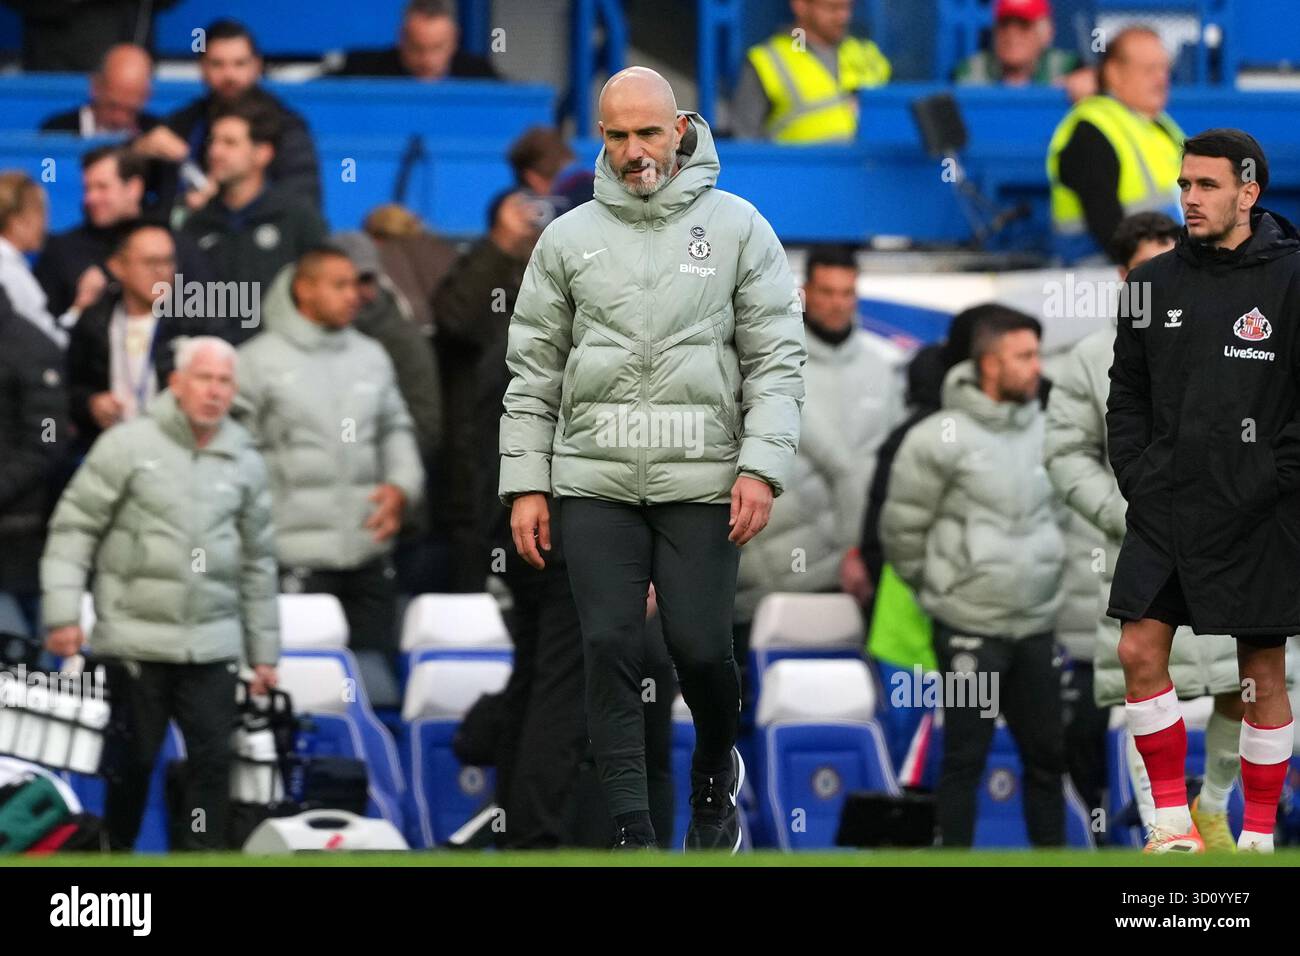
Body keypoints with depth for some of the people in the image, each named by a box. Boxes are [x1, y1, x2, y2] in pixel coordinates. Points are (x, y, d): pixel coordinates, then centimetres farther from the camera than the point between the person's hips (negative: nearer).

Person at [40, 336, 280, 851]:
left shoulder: (246, 463, 10)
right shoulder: (128, 445, -3)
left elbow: (258, 562, 17)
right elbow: (74, 527, -2)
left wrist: (264, 652, 16)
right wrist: (63, 611, -10)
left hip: (212, 644, 3)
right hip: (135, 638, -3)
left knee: (213, 760, -3)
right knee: (133, 760, 3)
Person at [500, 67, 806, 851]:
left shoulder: (737, 227, 2)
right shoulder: (569, 238, 7)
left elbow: (777, 359, 0)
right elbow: (533, 371, 9)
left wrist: (761, 465, -10)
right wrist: (526, 484, 4)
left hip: (701, 483, -2)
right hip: (593, 483, 2)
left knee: (700, 648, -1)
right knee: (611, 652, -2)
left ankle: (717, 771, 30)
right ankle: (633, 832, 3)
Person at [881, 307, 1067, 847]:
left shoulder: (1045, 432, 7)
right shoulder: (941, 440, -11)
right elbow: (902, 530, -5)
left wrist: (1050, 579, 14)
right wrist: (936, 592, 4)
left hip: (1037, 626, 6)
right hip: (970, 630, -6)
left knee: (1047, 754, 10)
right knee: (966, 758, -2)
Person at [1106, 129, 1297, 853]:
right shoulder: (1153, 283, 7)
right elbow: (1128, 394, 14)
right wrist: (1136, 480, 3)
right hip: (1164, 512, 4)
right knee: (1141, 651, -5)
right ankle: (1174, 824, 5)